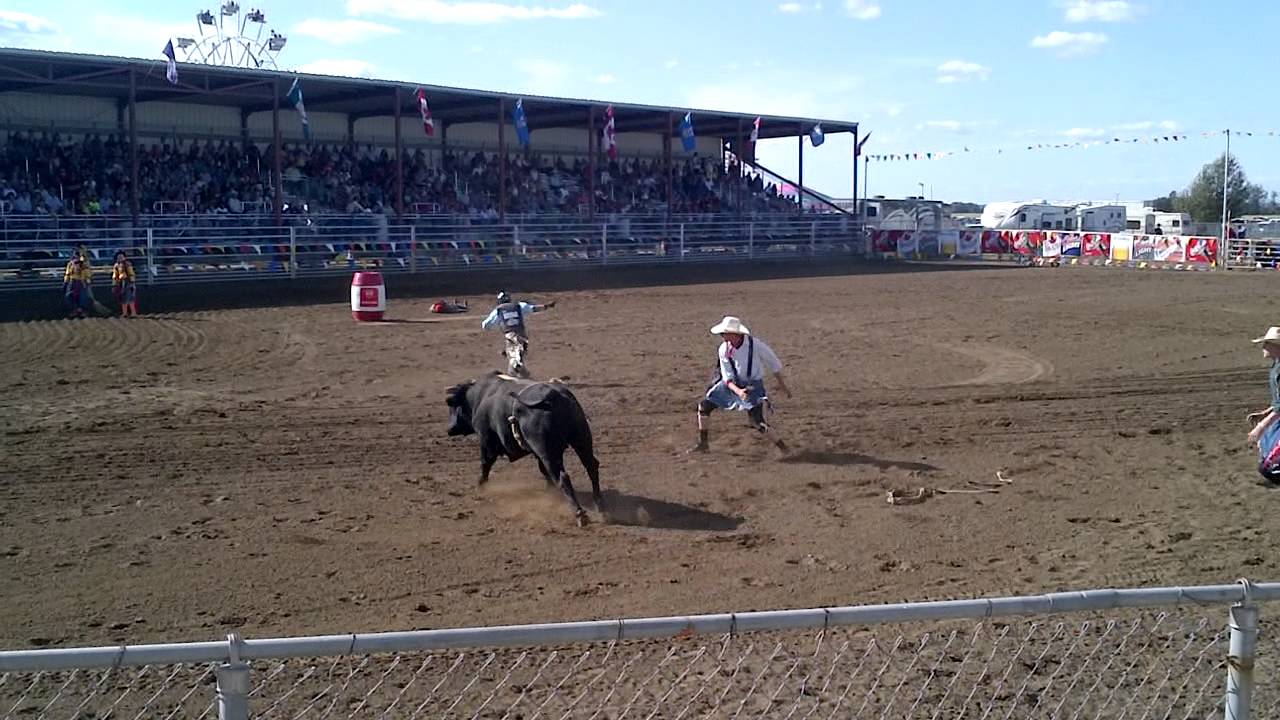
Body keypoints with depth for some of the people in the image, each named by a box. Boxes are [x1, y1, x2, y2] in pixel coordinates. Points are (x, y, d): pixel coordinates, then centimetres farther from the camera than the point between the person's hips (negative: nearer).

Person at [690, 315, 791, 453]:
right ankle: (702, 443, 16)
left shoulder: (756, 345, -23)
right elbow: (727, 377, -11)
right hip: (732, 384, 4)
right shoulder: (724, 349, -13)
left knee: (757, 421, -18)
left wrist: (782, 385, 2)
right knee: (704, 405, 1)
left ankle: (781, 445, 2)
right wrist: (738, 391, -30)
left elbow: (773, 363, -7)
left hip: (752, 385, -4)